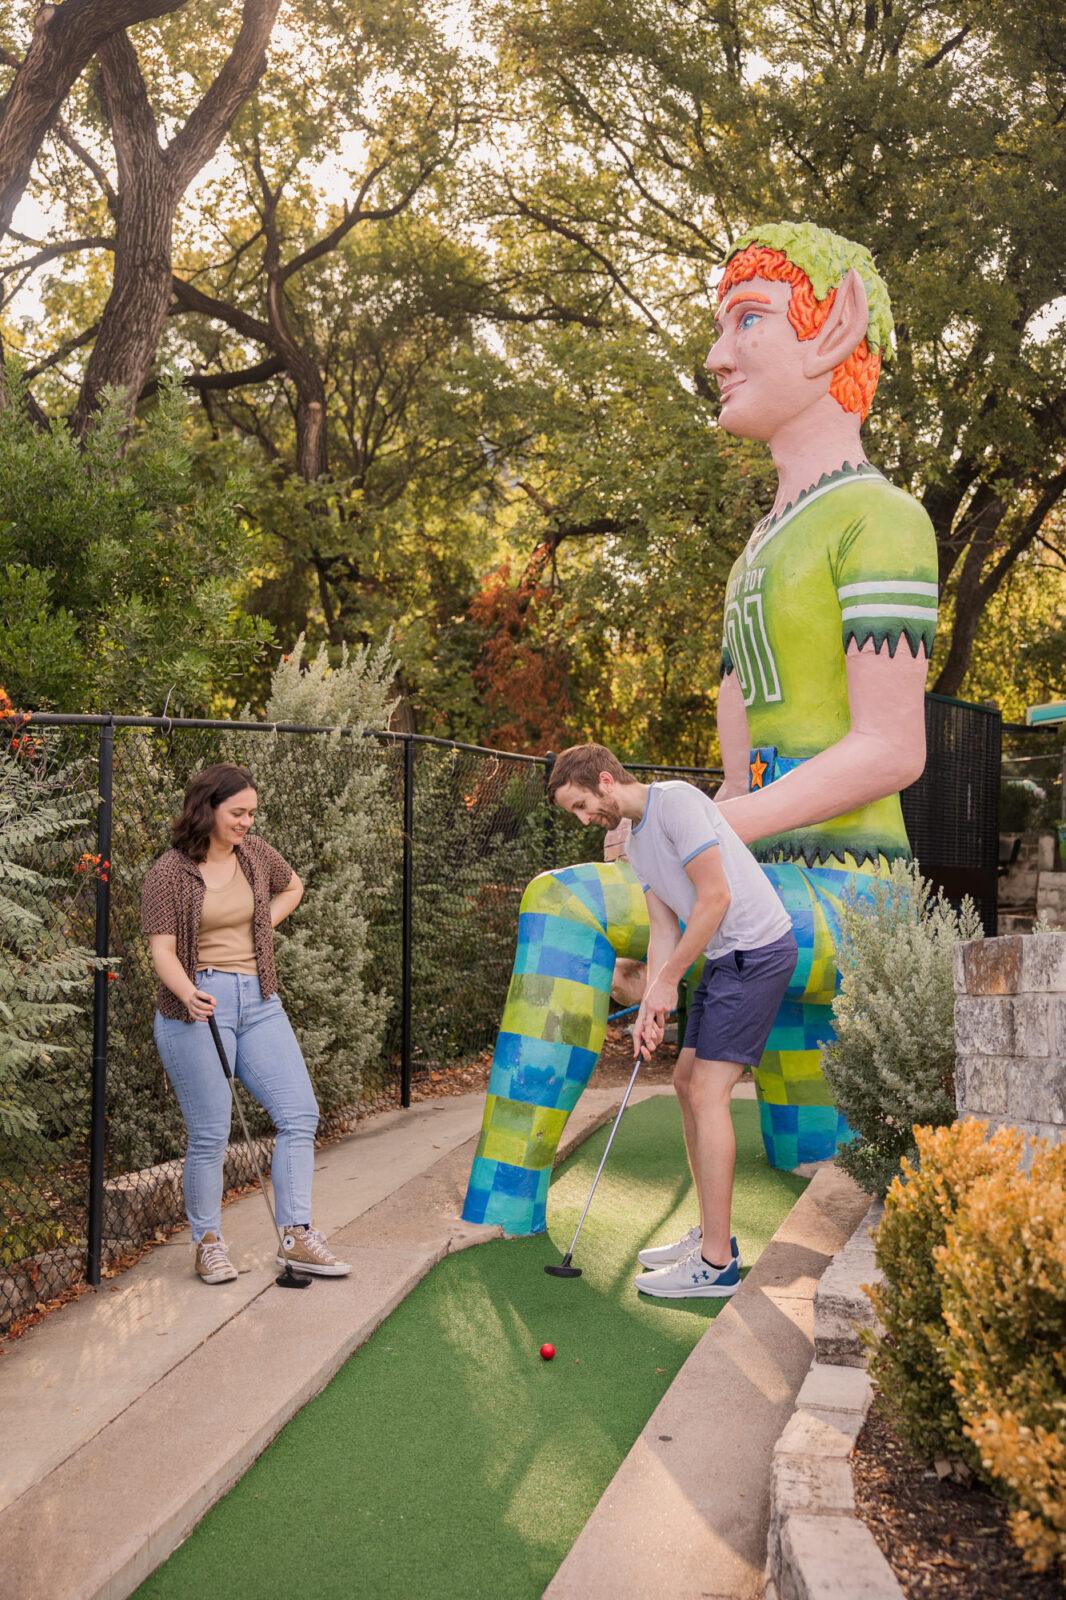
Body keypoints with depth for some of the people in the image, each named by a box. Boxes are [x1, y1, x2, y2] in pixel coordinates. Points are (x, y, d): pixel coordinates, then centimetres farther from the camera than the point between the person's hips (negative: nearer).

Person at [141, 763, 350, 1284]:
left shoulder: (256, 854, 8)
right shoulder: (170, 873, -6)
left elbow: (292, 888, 29)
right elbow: (162, 950, -12)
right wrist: (189, 994, -31)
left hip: (258, 1001, 5)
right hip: (200, 1005, -5)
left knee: (300, 1113, -1)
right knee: (210, 1135, -3)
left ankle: (295, 1237, 7)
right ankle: (208, 1244, 16)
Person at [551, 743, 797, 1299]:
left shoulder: (677, 801, -15)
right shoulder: (635, 844, 15)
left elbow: (715, 897, -20)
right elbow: (664, 928, 13)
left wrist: (667, 982, -14)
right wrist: (651, 1007, 0)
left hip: (758, 950, -10)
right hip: (725, 957, 10)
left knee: (707, 1093, -11)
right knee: (686, 1081, 12)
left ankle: (716, 1265, -7)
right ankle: (712, 1235, 21)